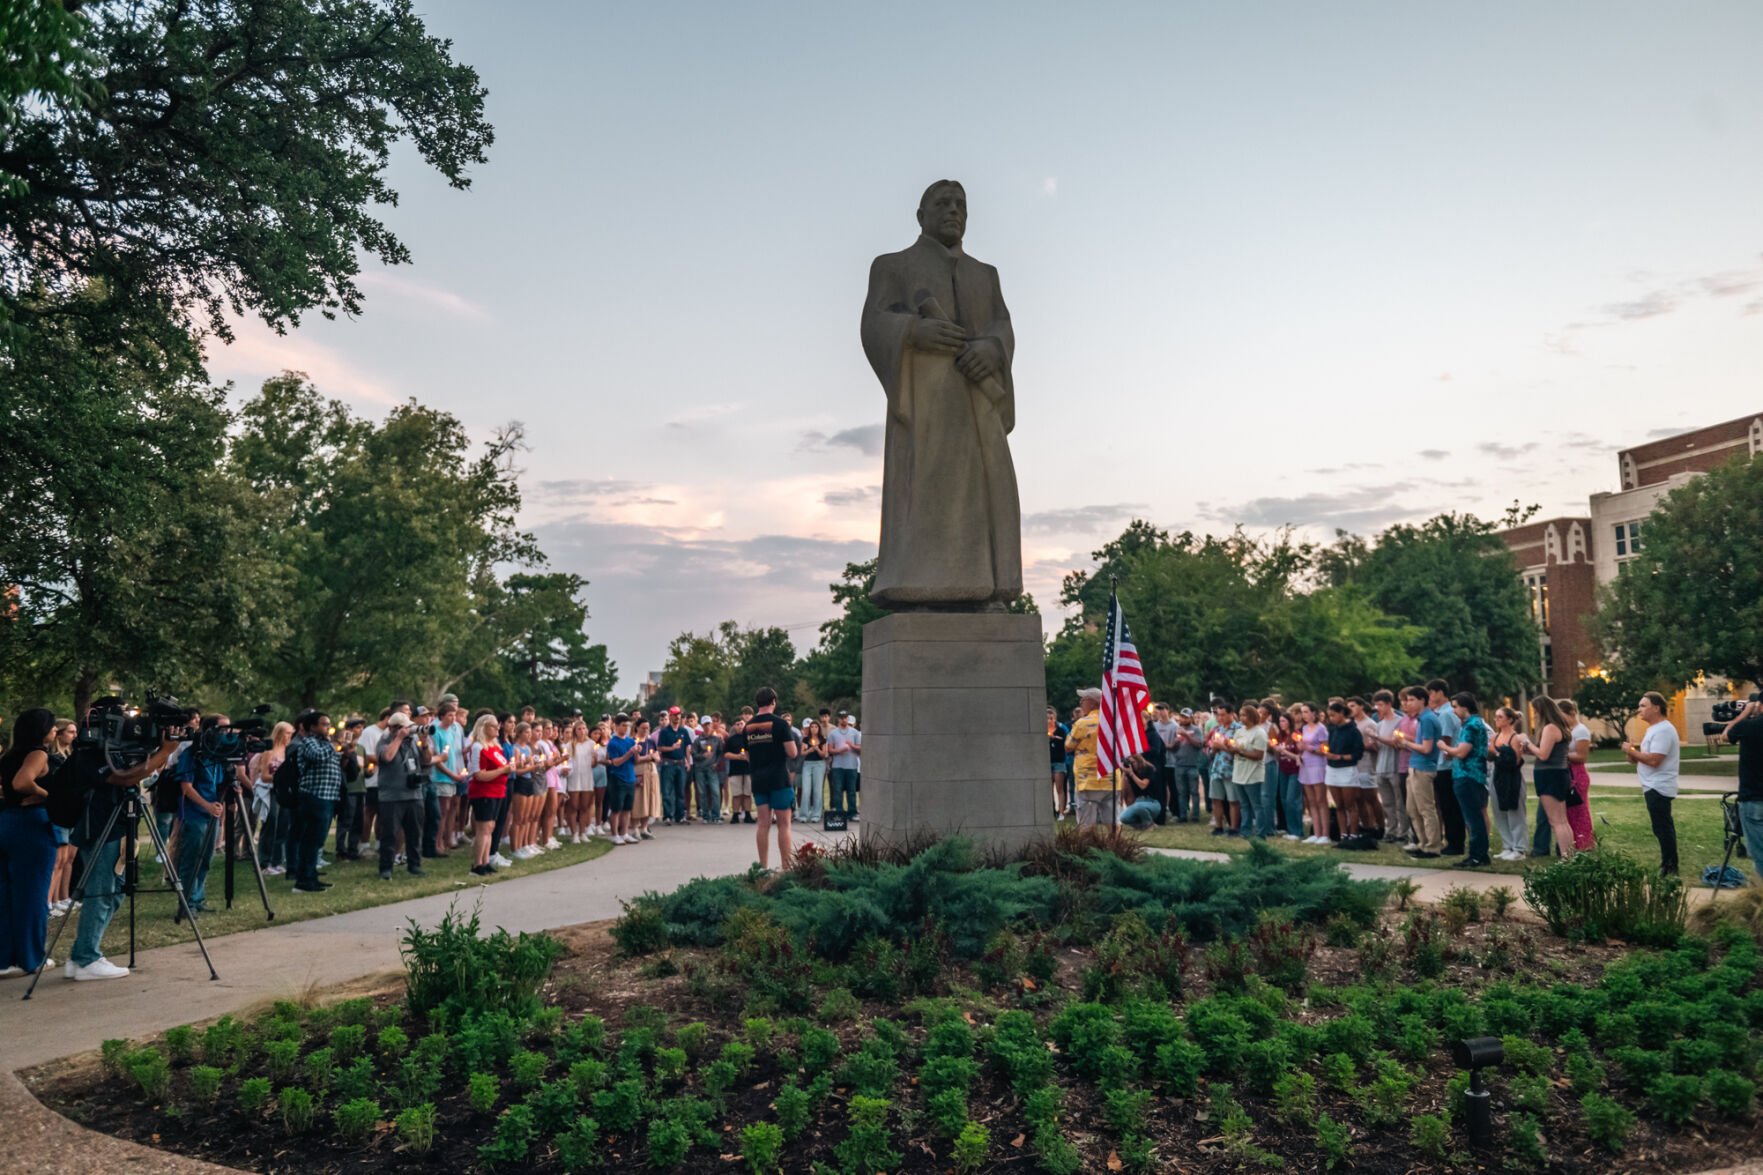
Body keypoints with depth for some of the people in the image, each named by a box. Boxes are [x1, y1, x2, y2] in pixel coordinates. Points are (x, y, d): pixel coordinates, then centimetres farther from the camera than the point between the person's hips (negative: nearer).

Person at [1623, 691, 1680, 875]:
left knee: (1662, 828, -7)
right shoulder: (1654, 729, 15)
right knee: (1663, 828, 15)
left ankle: (1670, 868, -2)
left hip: (1659, 787, -11)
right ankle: (1668, 866, 23)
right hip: (1655, 786, 11)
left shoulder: (1663, 730, -19)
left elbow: (1654, 760, -27)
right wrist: (1633, 755, 3)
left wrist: (1632, 751, -14)